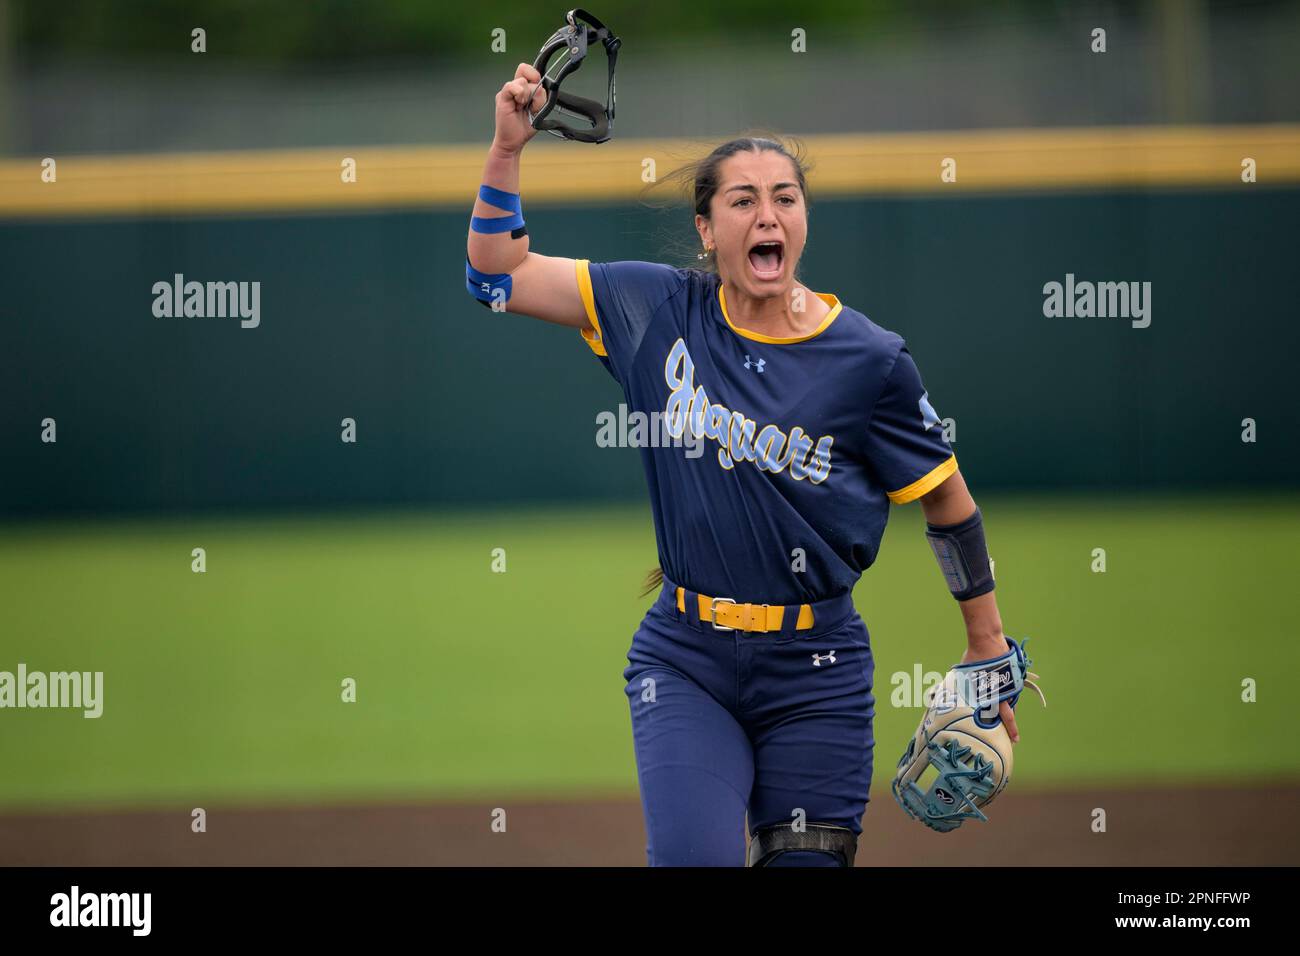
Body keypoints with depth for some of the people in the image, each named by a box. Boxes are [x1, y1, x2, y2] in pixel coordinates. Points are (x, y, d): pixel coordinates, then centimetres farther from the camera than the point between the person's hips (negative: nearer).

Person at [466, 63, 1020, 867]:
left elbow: (948, 501, 4)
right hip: (686, 660, 0)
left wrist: (988, 654, 8)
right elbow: (499, 276, 4)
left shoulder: (870, 361, -6)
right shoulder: (662, 311, 0)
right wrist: (509, 148, -9)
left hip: (814, 674, 0)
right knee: (694, 858, -17)